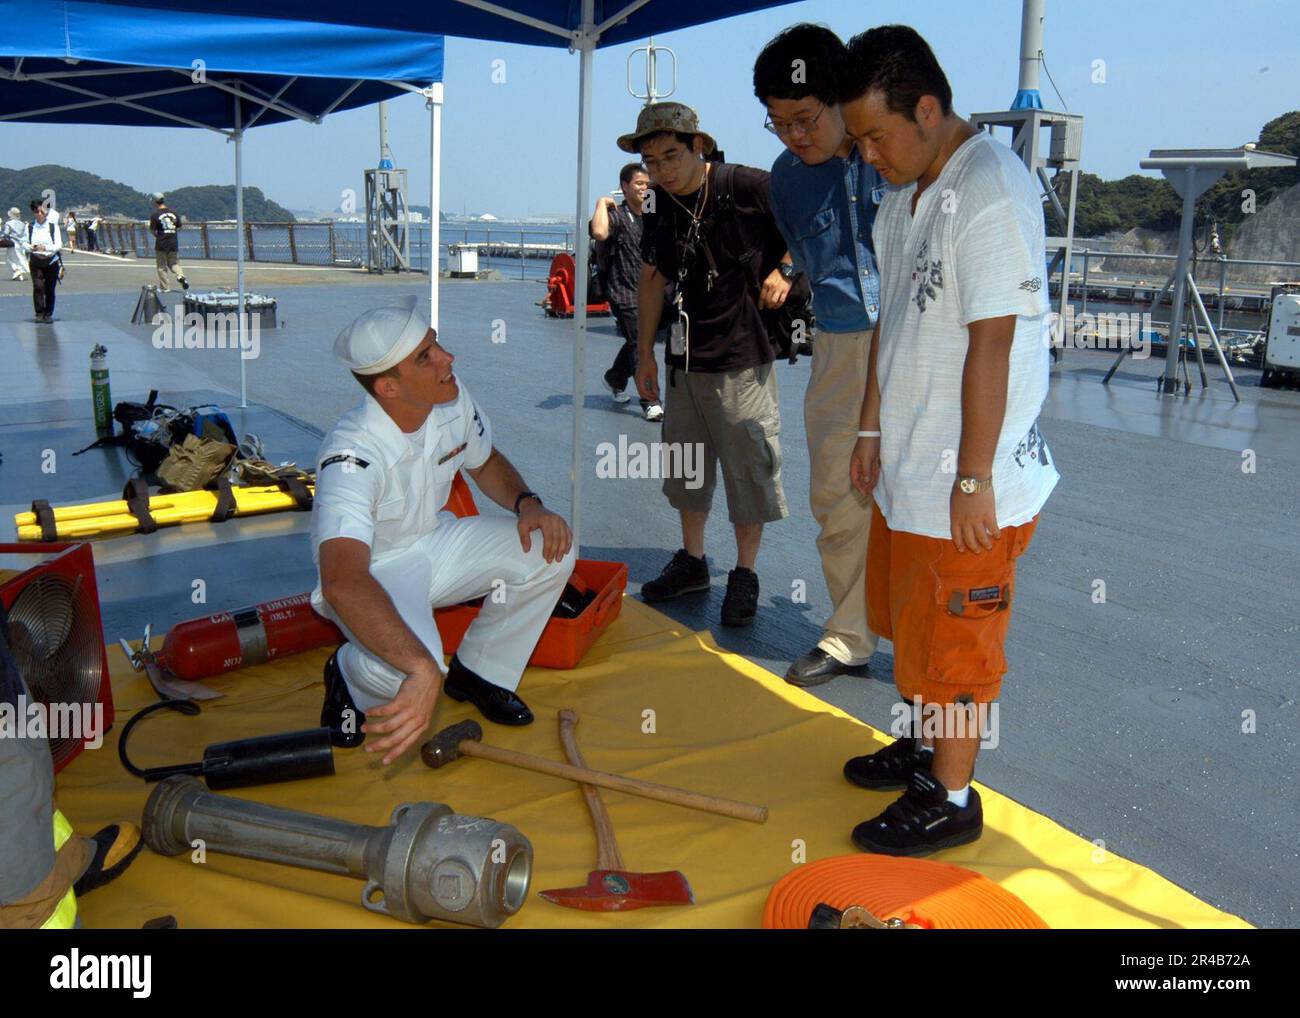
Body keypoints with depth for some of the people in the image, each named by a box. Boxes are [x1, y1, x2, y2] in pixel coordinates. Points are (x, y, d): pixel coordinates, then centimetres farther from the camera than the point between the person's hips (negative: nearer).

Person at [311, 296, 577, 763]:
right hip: (372, 570, -6)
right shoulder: (352, 454, -35)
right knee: (408, 667, -36)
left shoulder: (453, 401, -15)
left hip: (437, 542, 7)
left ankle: (480, 673, 8)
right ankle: (351, 676, 4)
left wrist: (527, 503, -14)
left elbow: (486, 462, 9)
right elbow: (342, 582, -50)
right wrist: (422, 670, -62)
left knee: (551, 549, -13)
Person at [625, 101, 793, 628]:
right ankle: (692, 561, 32)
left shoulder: (750, 188, -14)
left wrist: (785, 269, -16)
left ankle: (745, 576, 16)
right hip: (686, 357, 6)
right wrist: (645, 353, 14)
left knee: (748, 466, 0)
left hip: (743, 356, -6)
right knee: (685, 461, 15)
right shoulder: (661, 208, 5)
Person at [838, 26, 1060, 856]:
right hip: (908, 466, 9)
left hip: (964, 483, -9)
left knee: (951, 641, 6)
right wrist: (872, 427, 16)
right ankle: (927, 746, 43)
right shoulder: (906, 193, 8)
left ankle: (951, 799, 25)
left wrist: (974, 480, -20)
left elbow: (991, 348, -22)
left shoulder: (992, 193, -21)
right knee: (908, 624, 22)